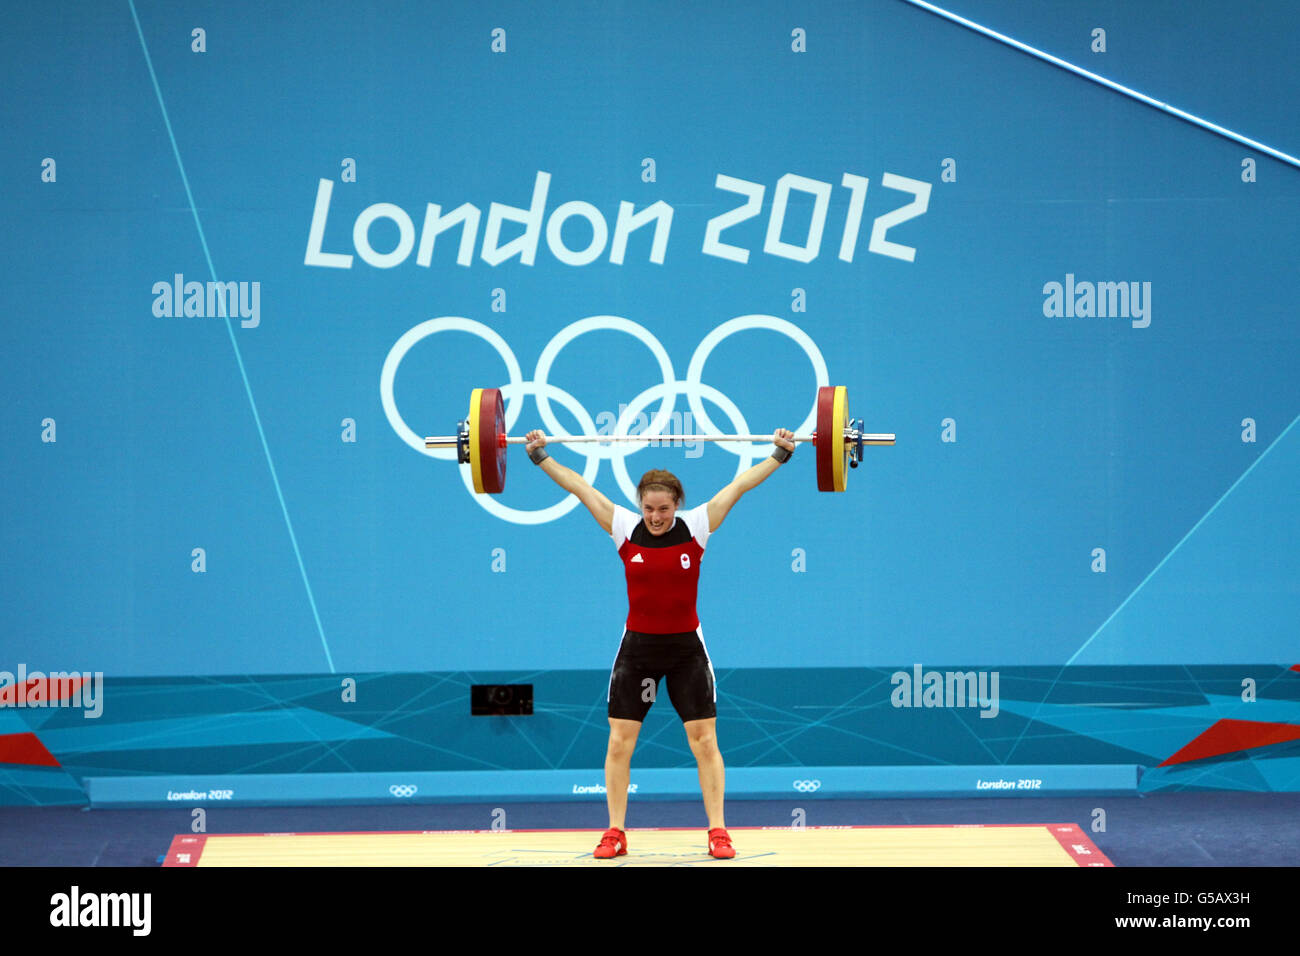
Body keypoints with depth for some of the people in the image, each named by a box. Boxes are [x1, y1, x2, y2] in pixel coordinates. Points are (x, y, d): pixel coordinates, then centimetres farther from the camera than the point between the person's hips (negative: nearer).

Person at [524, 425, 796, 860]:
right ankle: (615, 833, 10)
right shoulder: (624, 527, -4)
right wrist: (540, 455, 0)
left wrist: (781, 454, -3)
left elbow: (739, 485, -3)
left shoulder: (696, 526, -6)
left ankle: (718, 832, 6)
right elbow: (578, 486, -1)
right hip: (637, 647, 1)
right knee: (619, 742, 1)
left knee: (704, 741, -1)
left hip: (686, 648, -1)